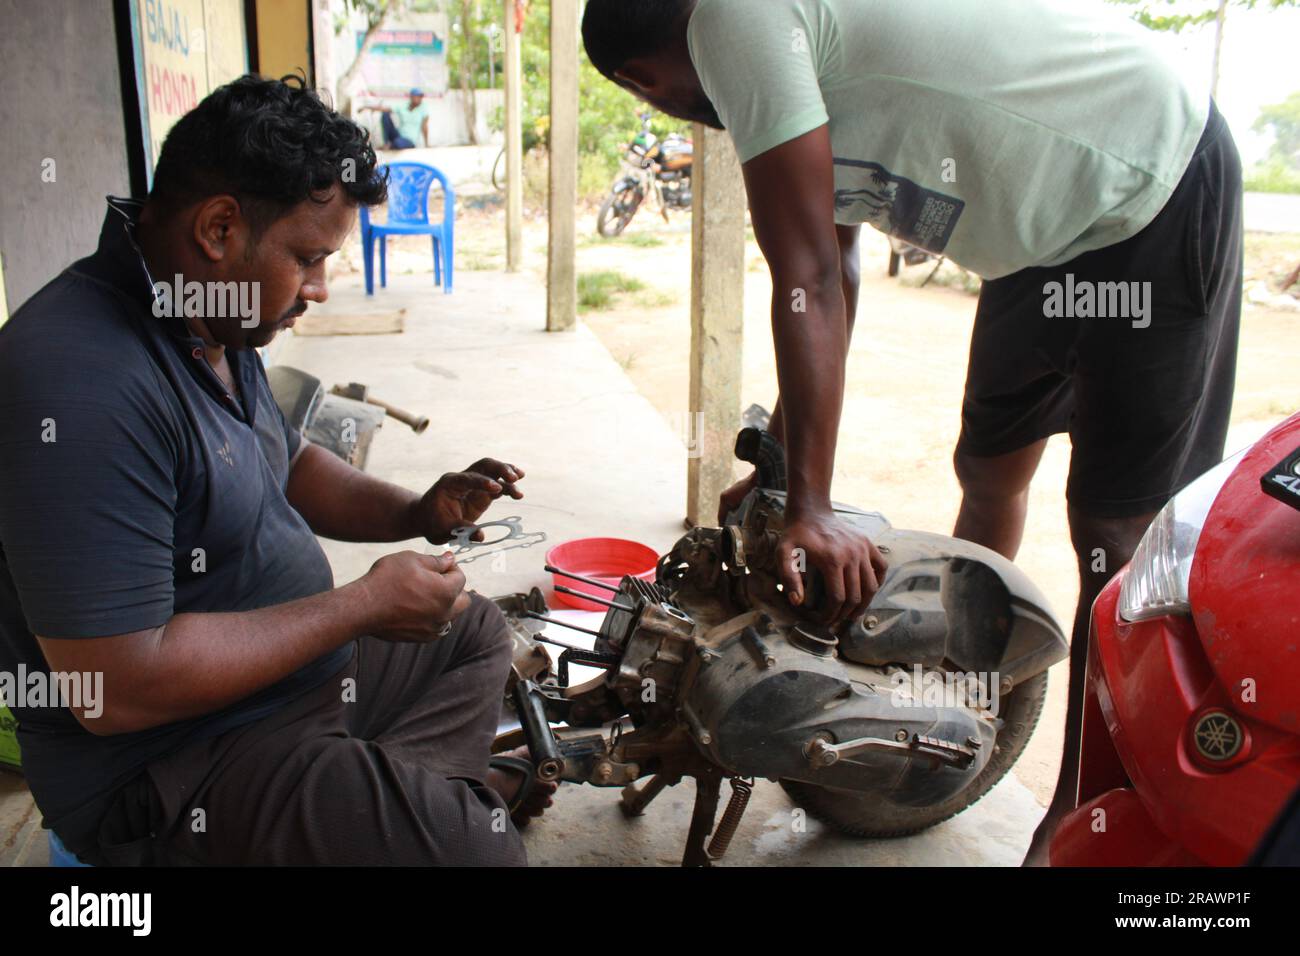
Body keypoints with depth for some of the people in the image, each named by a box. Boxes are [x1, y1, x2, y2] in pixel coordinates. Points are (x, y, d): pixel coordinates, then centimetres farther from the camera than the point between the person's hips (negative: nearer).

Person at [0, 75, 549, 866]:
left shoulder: (211, 324, 2)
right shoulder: (87, 379, -28)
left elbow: (285, 466, 17)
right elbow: (115, 687, -30)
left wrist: (414, 513, -1)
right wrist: (364, 605, -22)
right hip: (173, 770, -9)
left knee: (476, 630, 21)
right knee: (476, 845, -24)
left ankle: (413, 786, 7)